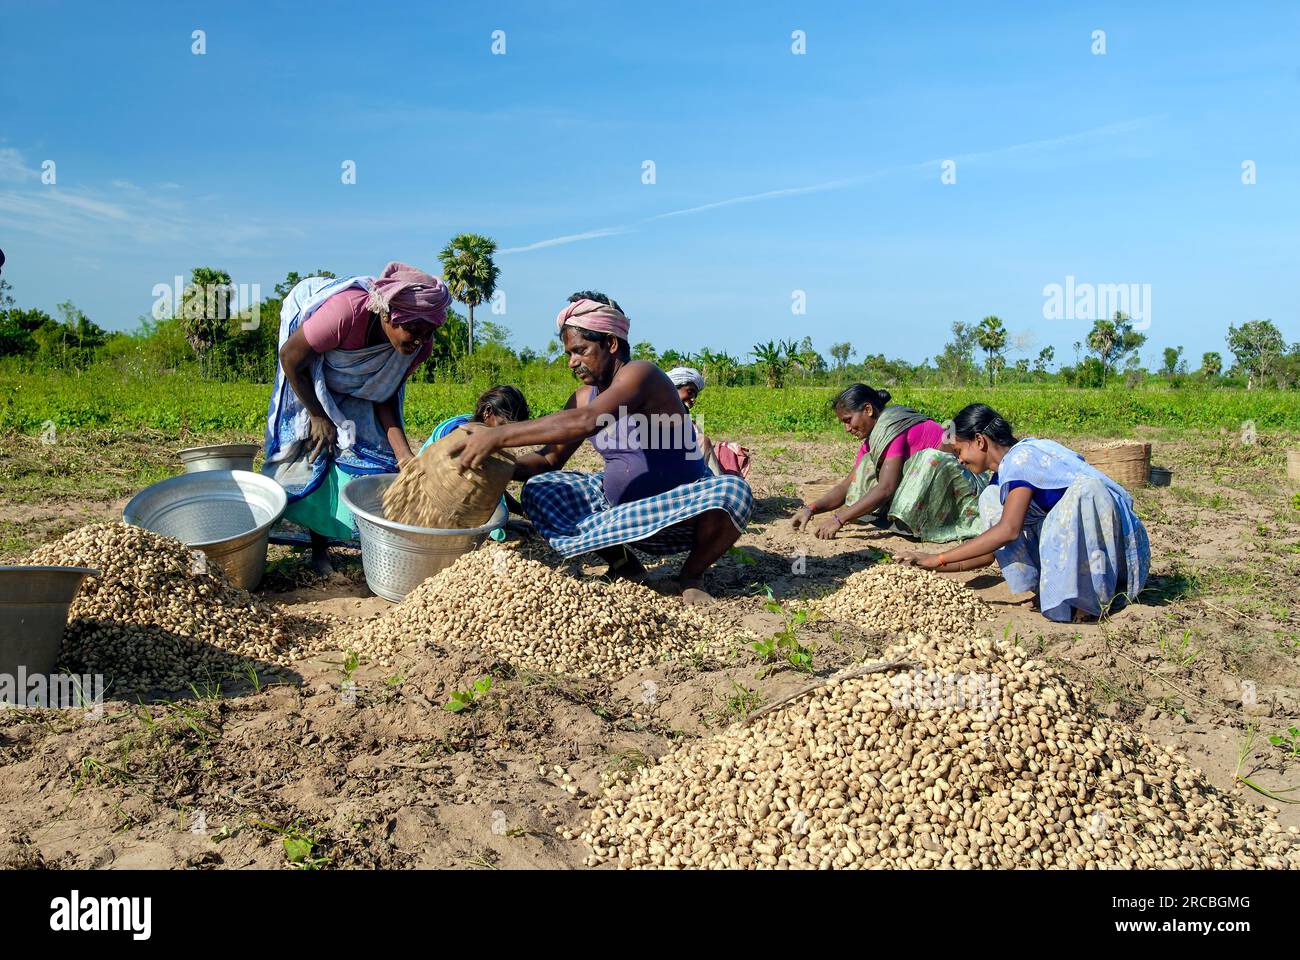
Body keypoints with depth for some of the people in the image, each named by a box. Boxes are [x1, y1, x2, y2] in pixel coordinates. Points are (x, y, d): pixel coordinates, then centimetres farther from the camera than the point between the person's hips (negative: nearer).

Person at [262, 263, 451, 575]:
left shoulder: (420, 345, -26)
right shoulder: (346, 312, -43)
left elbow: (386, 396, -13)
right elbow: (290, 357, -27)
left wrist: (404, 454, -26)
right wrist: (318, 417, -19)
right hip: (311, 381, -4)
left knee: (374, 455, -7)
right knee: (314, 454, -9)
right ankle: (319, 548, 3)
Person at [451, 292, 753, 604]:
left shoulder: (640, 374, -20)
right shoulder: (584, 396, 3)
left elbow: (586, 421, -37)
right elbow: (550, 458, 4)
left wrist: (499, 435, -39)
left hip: (682, 512, -6)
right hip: (623, 508, 7)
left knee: (733, 492, -37)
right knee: (538, 490, -4)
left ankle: (690, 576, -7)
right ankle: (623, 566, 3)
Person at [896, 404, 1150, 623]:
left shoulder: (1022, 457, -18)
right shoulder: (1003, 475, 8)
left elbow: (1008, 530, -31)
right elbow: (987, 554, 9)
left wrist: (938, 558, -27)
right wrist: (930, 567, 1)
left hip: (1116, 542, -8)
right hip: (1073, 548, 8)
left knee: (1086, 488, -37)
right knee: (991, 499, 1)